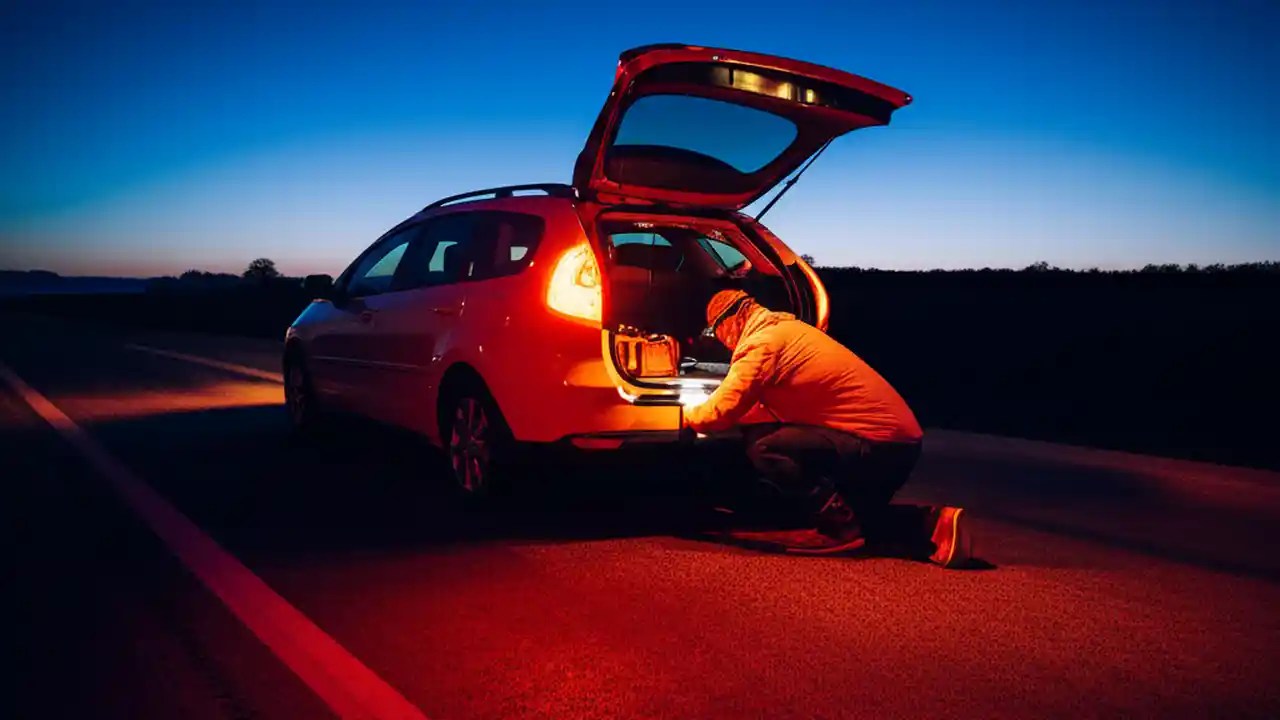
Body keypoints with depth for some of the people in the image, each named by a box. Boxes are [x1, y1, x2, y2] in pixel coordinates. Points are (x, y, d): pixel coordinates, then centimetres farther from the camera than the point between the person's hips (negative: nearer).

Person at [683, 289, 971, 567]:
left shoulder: (762, 342, -11)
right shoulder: (786, 330, 19)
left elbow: (721, 411, -13)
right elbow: (765, 409, 27)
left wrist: (687, 415, 8)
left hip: (879, 443, -10)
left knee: (766, 450, -16)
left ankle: (840, 526, -9)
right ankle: (929, 525, 11)